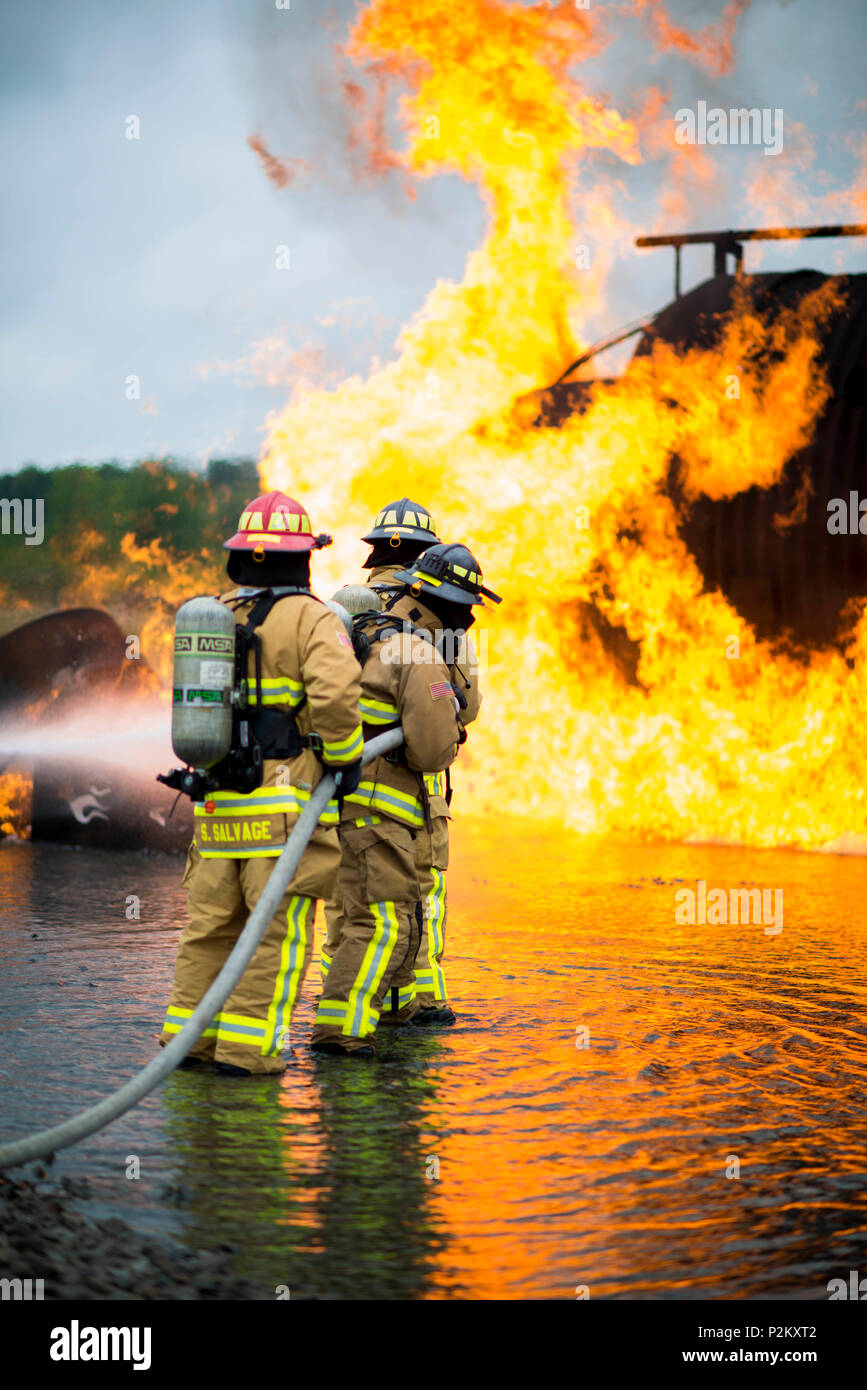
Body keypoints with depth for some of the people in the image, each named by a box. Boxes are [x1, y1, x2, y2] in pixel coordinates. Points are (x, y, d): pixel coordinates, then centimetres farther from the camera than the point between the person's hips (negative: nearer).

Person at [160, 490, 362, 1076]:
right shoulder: (313, 620, -7)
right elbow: (335, 692, -22)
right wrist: (346, 758, -9)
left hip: (219, 799, 6)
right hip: (285, 799, -6)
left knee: (211, 922, 13)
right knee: (279, 928, -1)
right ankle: (247, 1048, -3)